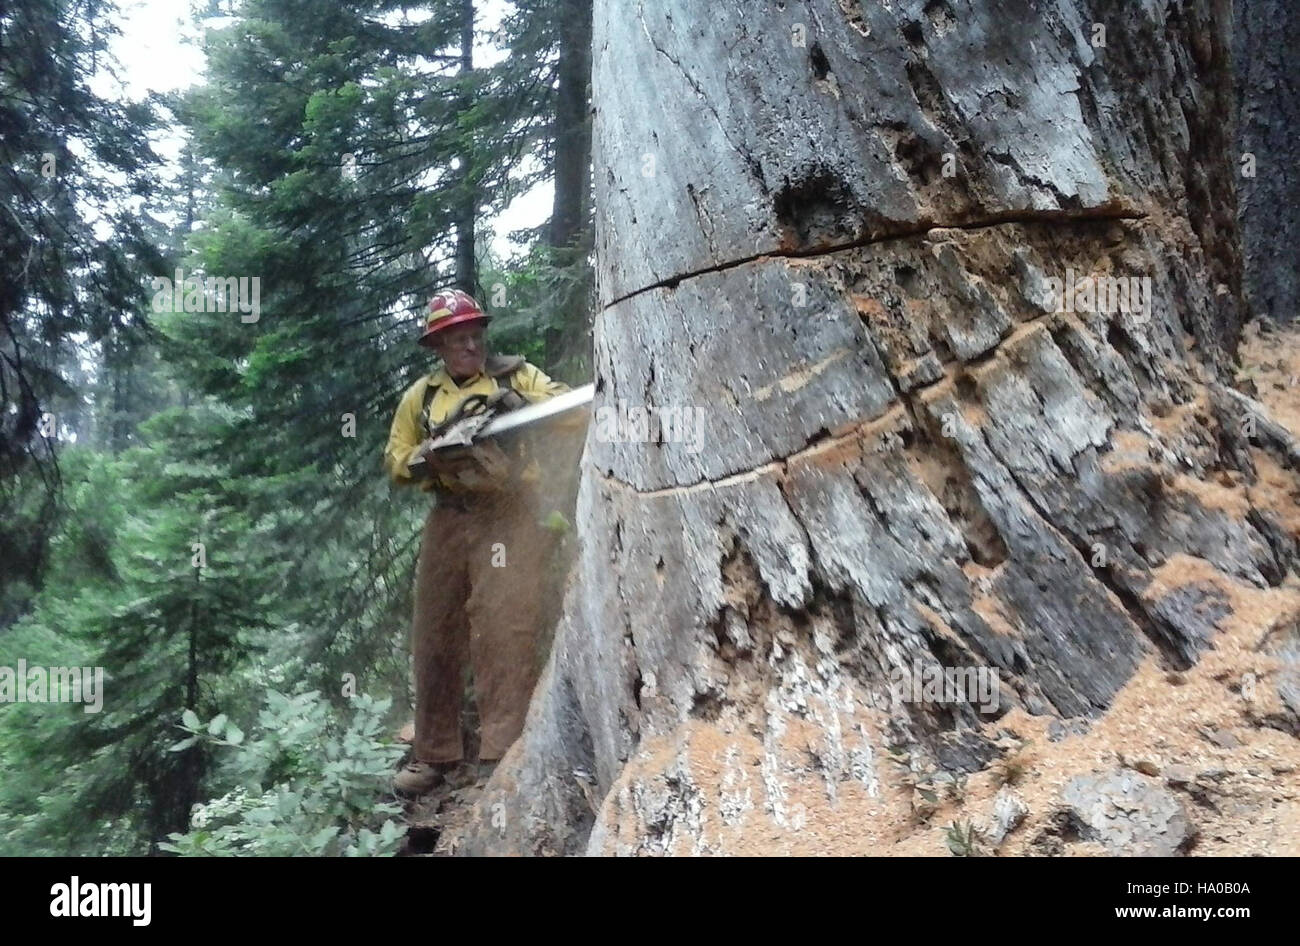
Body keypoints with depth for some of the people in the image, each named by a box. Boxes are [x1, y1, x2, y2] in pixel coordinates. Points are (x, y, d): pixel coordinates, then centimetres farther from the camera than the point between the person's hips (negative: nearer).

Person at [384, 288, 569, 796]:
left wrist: (523, 404, -20)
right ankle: (434, 754, 16)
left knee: (505, 630, -14)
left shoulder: (515, 374, 6)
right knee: (435, 634, 6)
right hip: (447, 520, 4)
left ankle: (500, 754, -14)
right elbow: (396, 461, 13)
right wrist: (431, 453, -6)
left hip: (508, 515, -4)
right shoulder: (420, 396, 13)